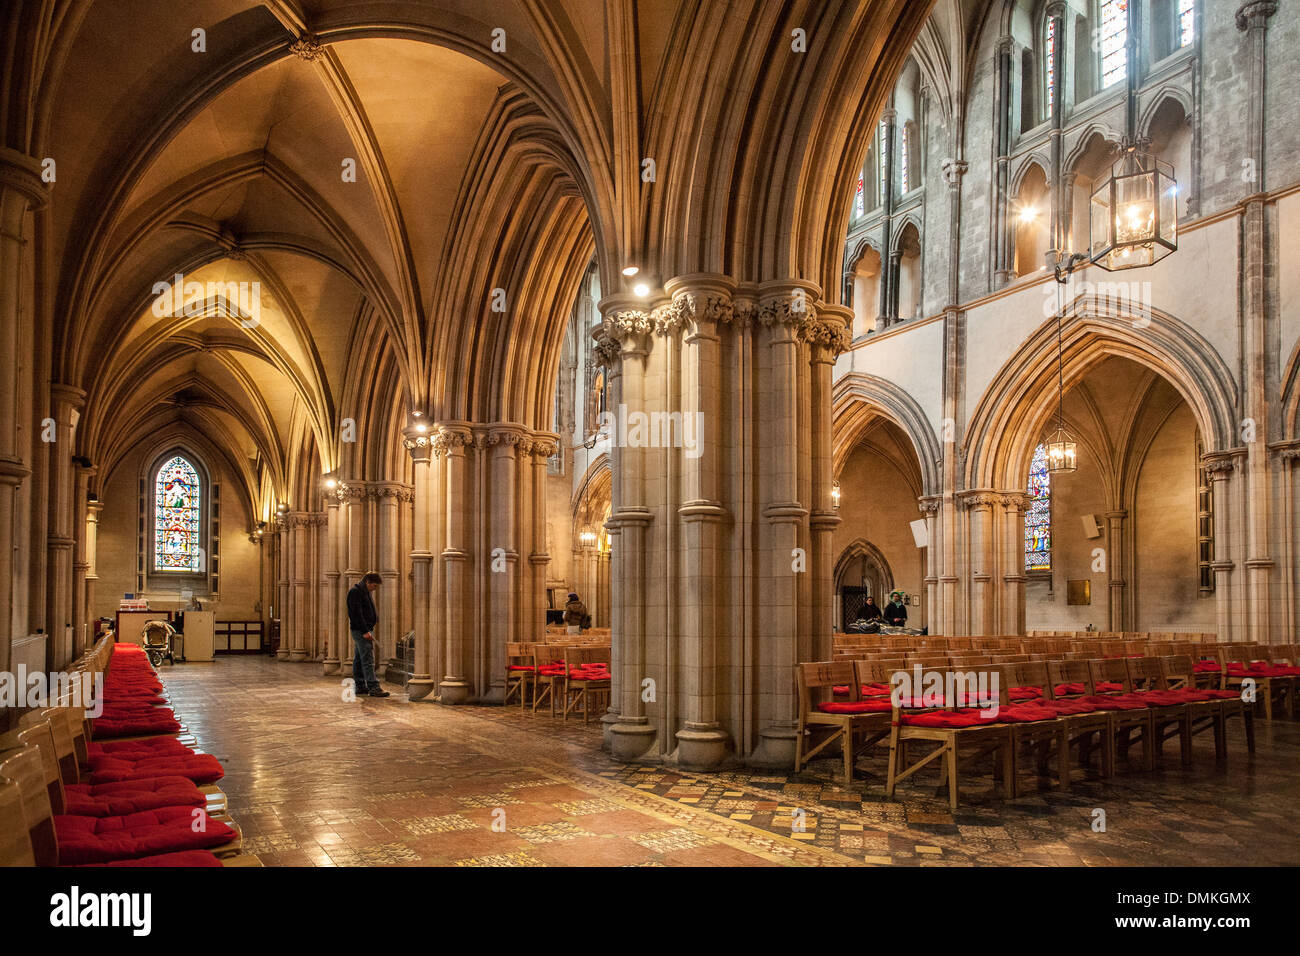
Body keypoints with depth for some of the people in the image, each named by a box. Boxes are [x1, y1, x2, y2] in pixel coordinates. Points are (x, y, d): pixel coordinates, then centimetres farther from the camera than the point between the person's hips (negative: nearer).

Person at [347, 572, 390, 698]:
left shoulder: (365, 592, 18)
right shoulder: (355, 592, -13)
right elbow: (356, 614, -20)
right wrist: (365, 631, -23)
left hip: (365, 630, 10)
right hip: (360, 630, -10)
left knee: (359, 659, 13)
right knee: (368, 659, -12)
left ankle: (360, 686, 18)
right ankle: (374, 687, -15)